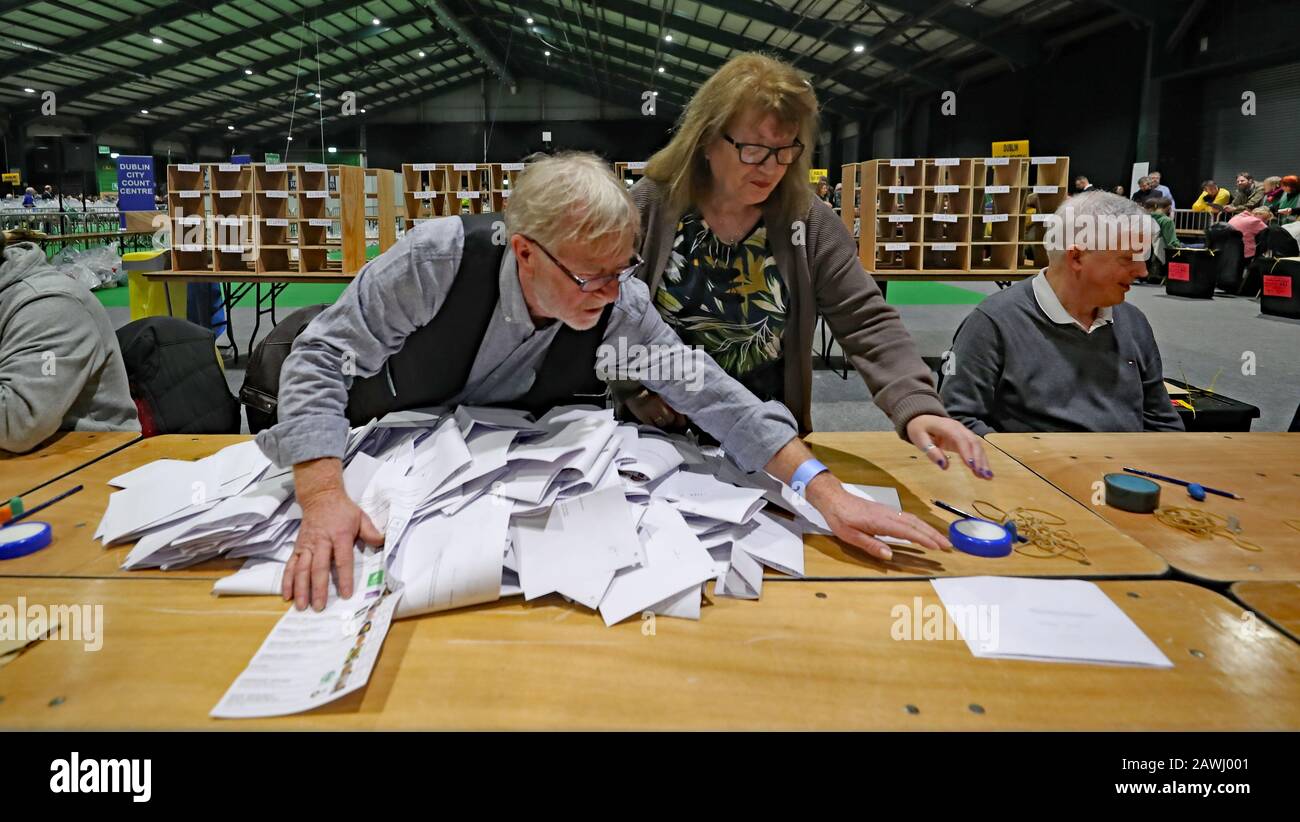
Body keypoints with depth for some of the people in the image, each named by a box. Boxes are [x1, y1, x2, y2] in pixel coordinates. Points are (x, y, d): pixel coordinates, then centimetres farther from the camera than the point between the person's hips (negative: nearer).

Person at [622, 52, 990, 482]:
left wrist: (917, 408, -23)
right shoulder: (647, 207, -6)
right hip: (662, 440, -1)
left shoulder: (812, 222, -3)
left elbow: (867, 322, -8)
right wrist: (637, 393, -12)